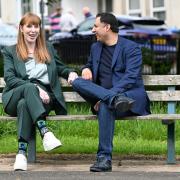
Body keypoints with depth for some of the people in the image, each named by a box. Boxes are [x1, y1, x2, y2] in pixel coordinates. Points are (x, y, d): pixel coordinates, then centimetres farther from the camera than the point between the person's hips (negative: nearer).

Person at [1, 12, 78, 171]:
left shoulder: (48, 49, 27)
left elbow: (61, 68, 37)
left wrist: (71, 72, 9)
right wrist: (35, 88, -14)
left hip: (43, 96, 1)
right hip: (15, 97, -1)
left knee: (24, 104, -37)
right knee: (30, 87, -39)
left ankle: (22, 152, -48)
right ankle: (45, 133, -54)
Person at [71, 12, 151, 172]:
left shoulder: (131, 48, -2)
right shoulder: (95, 47, 19)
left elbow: (131, 77, -14)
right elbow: (90, 65, 36)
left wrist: (106, 96, -25)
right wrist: (86, 69, 7)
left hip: (132, 95, -6)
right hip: (101, 97, 6)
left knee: (106, 105, -38)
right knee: (77, 82, -19)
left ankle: (104, 158, -39)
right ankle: (116, 99, -40)